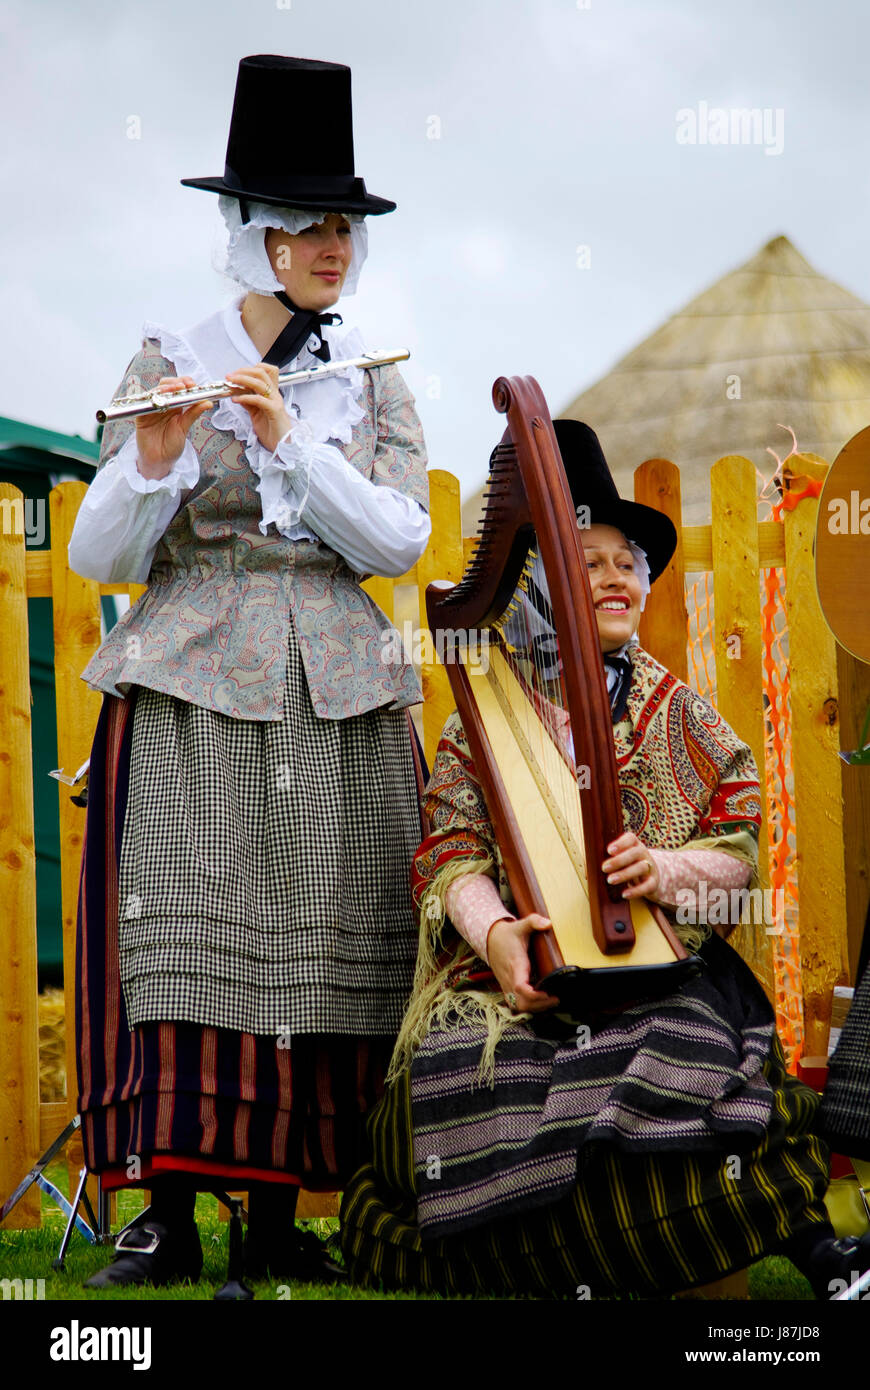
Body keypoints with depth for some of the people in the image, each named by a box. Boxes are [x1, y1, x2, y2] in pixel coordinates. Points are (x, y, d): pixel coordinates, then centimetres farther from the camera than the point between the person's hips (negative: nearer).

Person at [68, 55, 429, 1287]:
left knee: (318, 946, -3)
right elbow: (99, 560, -1)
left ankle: (277, 1212, 3)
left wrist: (289, 439, -12)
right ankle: (166, 1217, -11)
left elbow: (397, 542, -2)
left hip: (338, 694, 3)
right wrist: (154, 457, -19)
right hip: (190, 683, -3)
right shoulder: (169, 363, 5)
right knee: (184, 933, -13)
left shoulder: (373, 383, 13)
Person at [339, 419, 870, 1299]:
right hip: (522, 975, 0)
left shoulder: (675, 713, 14)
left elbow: (742, 848, 5)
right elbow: (451, 852, -2)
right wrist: (493, 931, -25)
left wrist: (670, 869, -20)